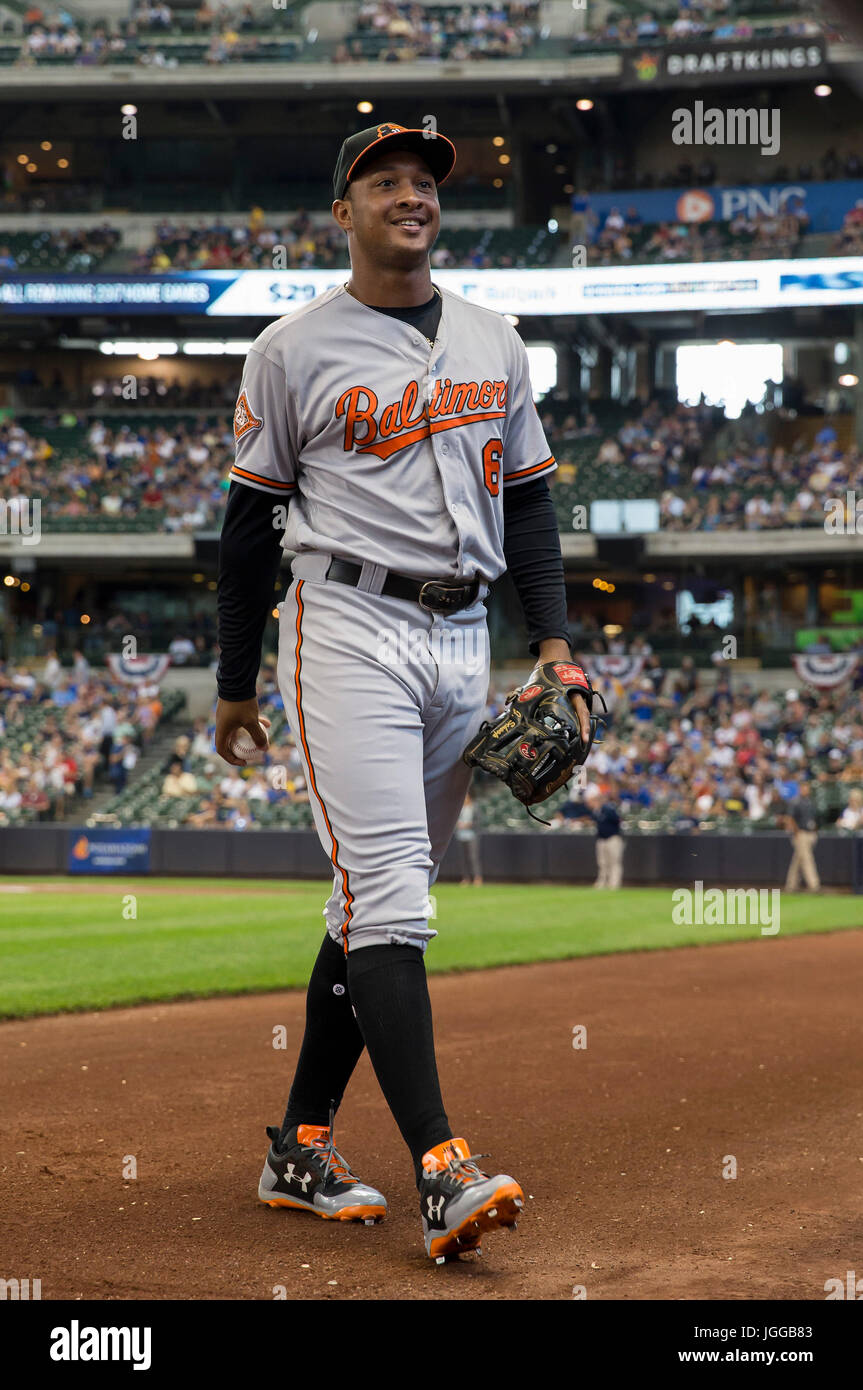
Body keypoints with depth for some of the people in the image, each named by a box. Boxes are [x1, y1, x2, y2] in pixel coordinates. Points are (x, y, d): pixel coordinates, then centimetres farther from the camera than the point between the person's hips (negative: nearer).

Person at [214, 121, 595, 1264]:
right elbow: (251, 519, 3)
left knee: (380, 899, 8)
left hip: (463, 643, 6)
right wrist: (235, 684, 4)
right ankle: (441, 1170, -20)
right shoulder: (295, 350, 0)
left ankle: (301, 1148, 18)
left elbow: (528, 500, 18)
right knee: (387, 898, -14)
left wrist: (555, 639, 6)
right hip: (348, 632, -6)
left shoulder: (495, 344, 15)